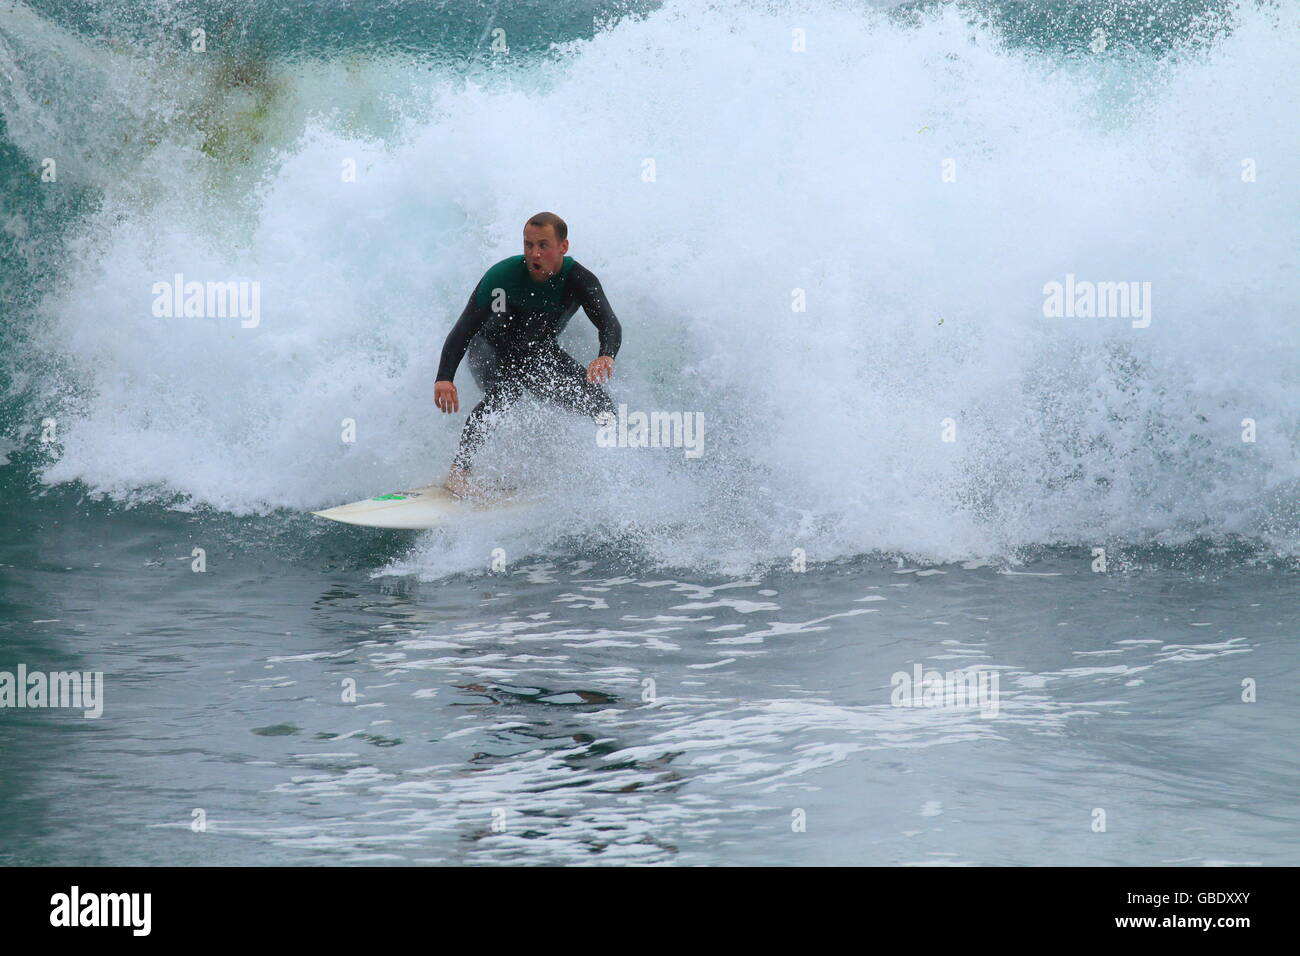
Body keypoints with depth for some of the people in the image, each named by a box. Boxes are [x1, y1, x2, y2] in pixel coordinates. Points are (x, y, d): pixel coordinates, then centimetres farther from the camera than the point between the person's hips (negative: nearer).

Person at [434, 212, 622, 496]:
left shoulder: (579, 281, -23)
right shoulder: (503, 275, -30)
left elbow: (610, 324, -36)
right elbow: (464, 329, -34)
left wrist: (606, 356, -60)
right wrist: (444, 378, -48)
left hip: (540, 355, 3)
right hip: (492, 350, -3)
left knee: (598, 403, -8)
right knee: (505, 391, -35)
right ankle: (459, 468, -30)